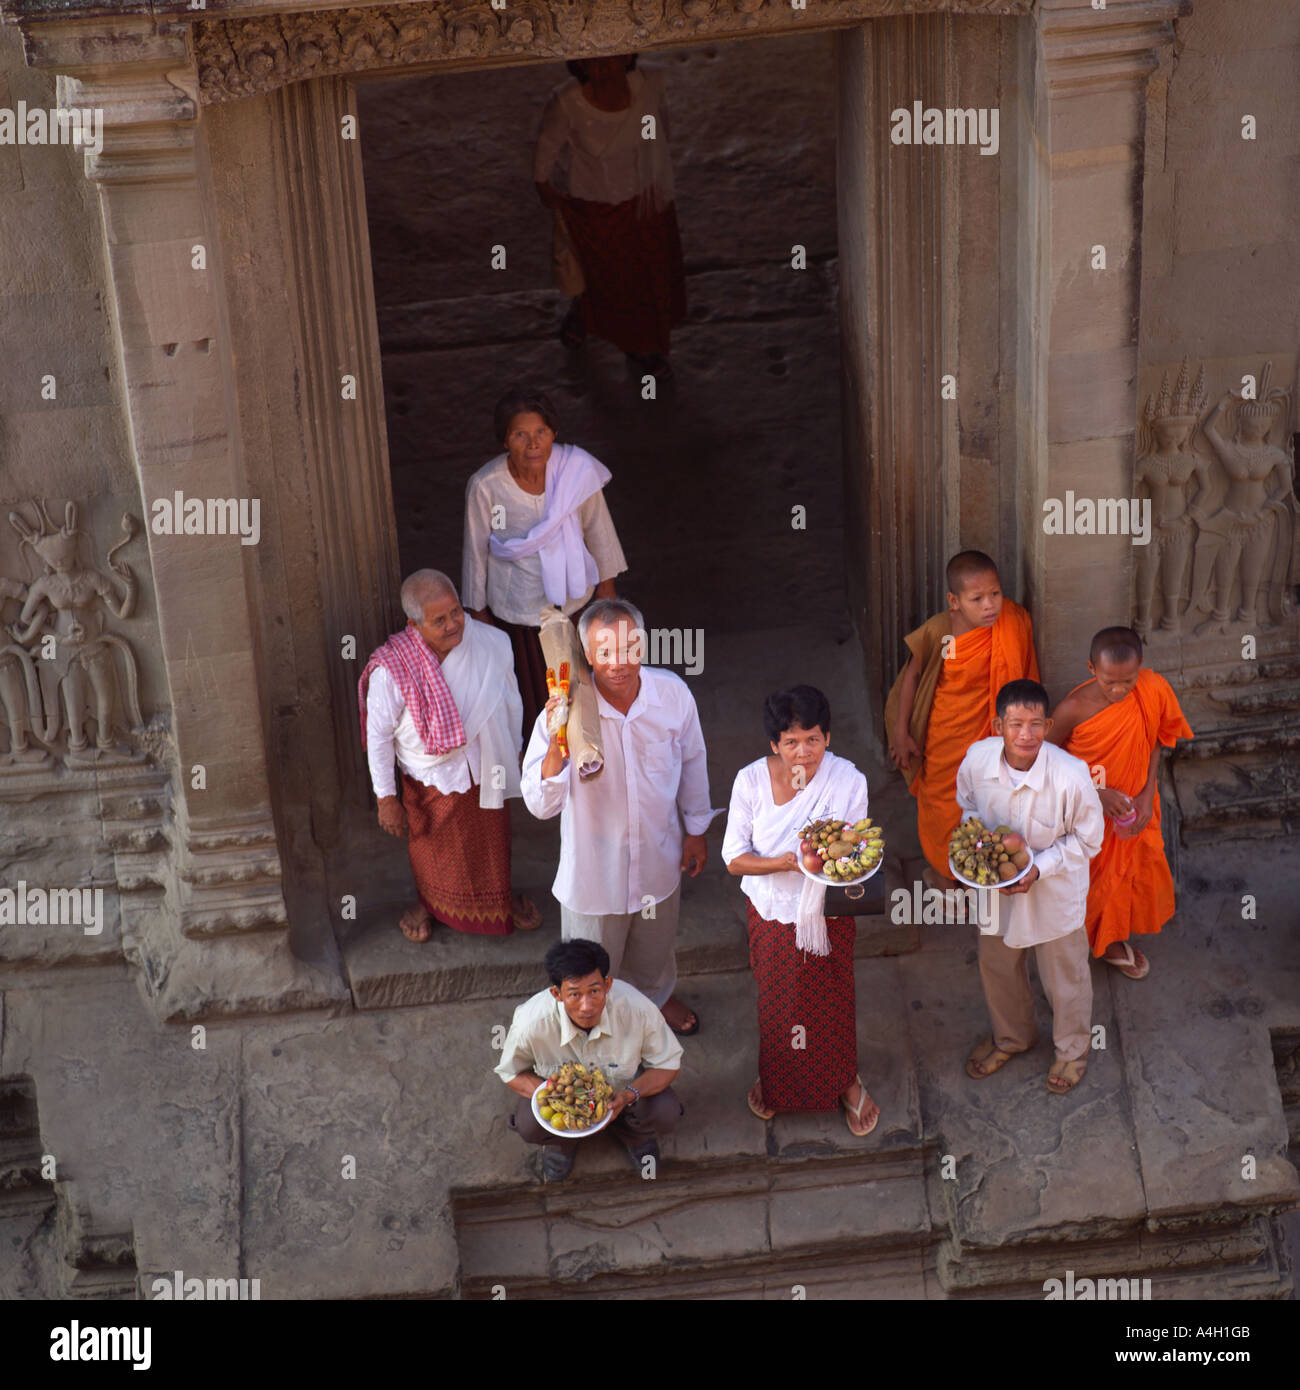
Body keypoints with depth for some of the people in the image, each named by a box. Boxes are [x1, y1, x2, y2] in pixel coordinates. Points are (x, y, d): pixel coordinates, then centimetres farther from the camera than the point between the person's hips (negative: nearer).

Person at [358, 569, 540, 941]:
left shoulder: (493, 644, -22)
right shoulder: (391, 670, -30)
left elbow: (511, 702, -2)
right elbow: (378, 735, -16)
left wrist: (515, 754, 10)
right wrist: (386, 798, -8)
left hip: (486, 774, 2)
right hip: (430, 782, -2)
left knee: (493, 840, 27)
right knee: (431, 848, 25)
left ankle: (502, 895, 58)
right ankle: (428, 902, 58)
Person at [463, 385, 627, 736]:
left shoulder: (576, 468, -24)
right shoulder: (485, 487, -29)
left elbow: (597, 526, -6)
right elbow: (476, 550, -13)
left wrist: (606, 581, 6)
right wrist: (478, 608, -1)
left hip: (571, 590, 3)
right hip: (517, 606, -2)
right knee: (531, 678, 20)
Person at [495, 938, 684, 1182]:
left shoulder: (638, 1009, -35)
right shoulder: (531, 1022, -34)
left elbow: (668, 1065, -17)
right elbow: (511, 1072, -12)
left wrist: (629, 1094, -36)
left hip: (624, 1089, 0)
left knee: (665, 1114, -26)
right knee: (530, 1126, -29)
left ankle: (632, 1133, 14)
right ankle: (561, 1140, 12)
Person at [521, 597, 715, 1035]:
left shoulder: (673, 693, -19)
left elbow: (692, 762, 0)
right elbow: (541, 805, -32)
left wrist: (696, 829, 10)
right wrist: (557, 750, -50)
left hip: (658, 858, 3)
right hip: (595, 866, -3)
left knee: (656, 946, 31)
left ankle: (655, 997, 63)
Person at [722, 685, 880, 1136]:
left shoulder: (848, 781, -18)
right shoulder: (751, 781, -17)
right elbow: (734, 858, -14)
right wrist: (787, 863, -29)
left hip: (828, 914, -1)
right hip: (772, 915, 1)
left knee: (835, 1002, 16)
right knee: (774, 1002, 20)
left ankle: (846, 1082, 43)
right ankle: (774, 1078, 48)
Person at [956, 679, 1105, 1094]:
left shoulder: (1070, 775, -32)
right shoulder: (977, 760, -22)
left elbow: (1087, 840, -16)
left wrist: (1040, 868, -26)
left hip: (1055, 893, -3)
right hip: (995, 888, 3)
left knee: (1064, 976, 20)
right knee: (998, 968, 26)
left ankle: (1072, 1049, 49)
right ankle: (1011, 1036, 56)